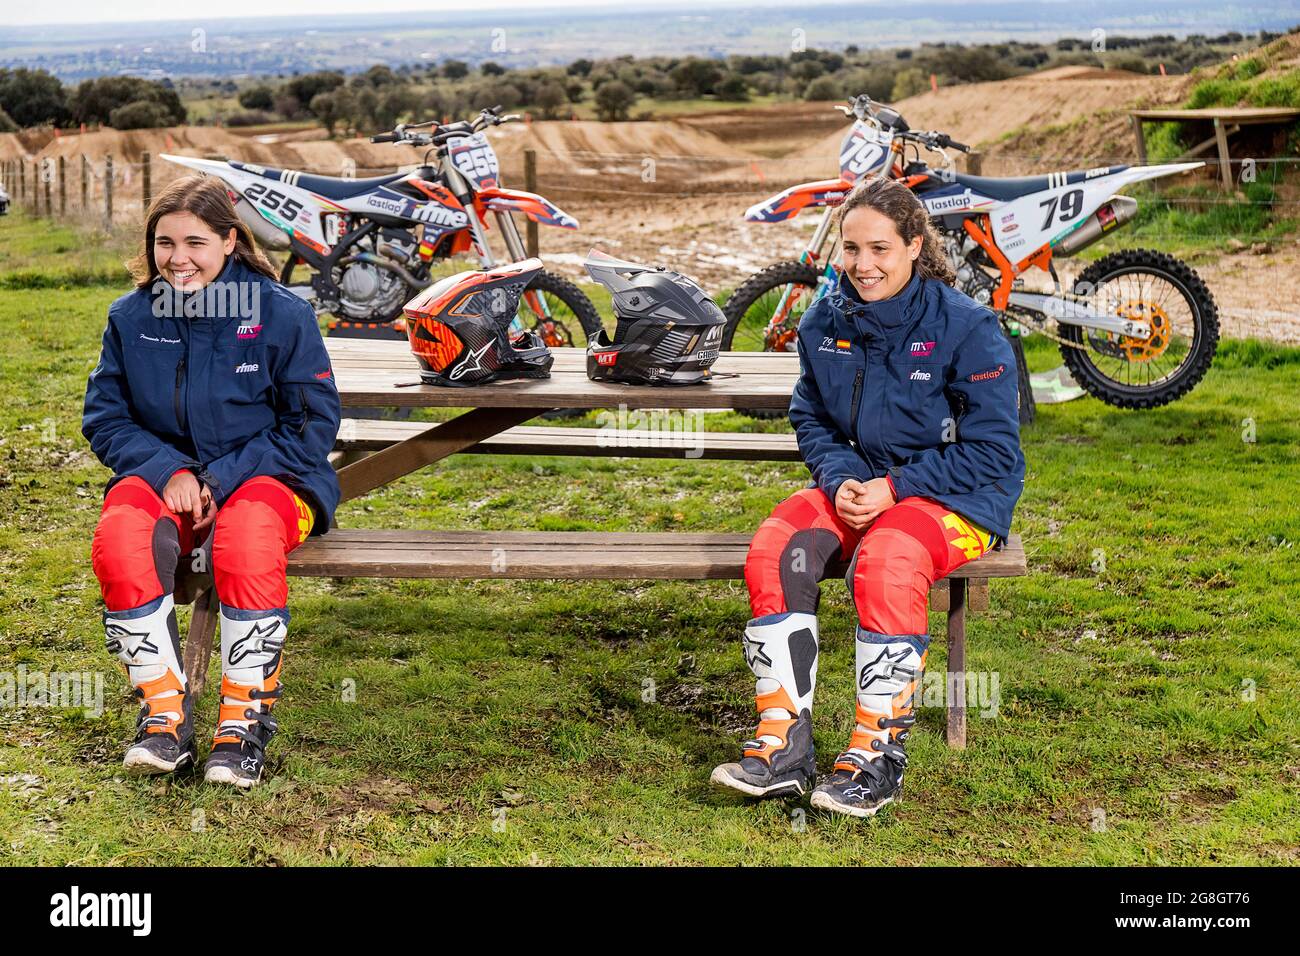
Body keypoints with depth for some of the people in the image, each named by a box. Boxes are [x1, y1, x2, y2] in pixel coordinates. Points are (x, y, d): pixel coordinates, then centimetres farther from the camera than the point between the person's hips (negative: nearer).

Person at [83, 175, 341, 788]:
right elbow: (104, 417, 7)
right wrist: (167, 471, -13)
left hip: (266, 477, -3)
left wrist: (220, 482, -15)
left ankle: (244, 721, -22)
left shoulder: (282, 314, -6)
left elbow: (313, 425, -5)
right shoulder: (130, 317, 4)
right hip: (163, 476, 3)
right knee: (118, 538, -32)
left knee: (245, 543, -38)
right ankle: (164, 715, -22)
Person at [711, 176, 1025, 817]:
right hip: (856, 484, 5)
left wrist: (894, 489, -19)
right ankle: (784, 746, -21)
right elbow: (812, 419, 12)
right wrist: (841, 480, -10)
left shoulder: (966, 327, -12)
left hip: (956, 496, -5)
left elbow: (992, 447, -11)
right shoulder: (825, 322, 3)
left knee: (884, 562, -36)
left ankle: (877, 756, -23)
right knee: (775, 549, -24)